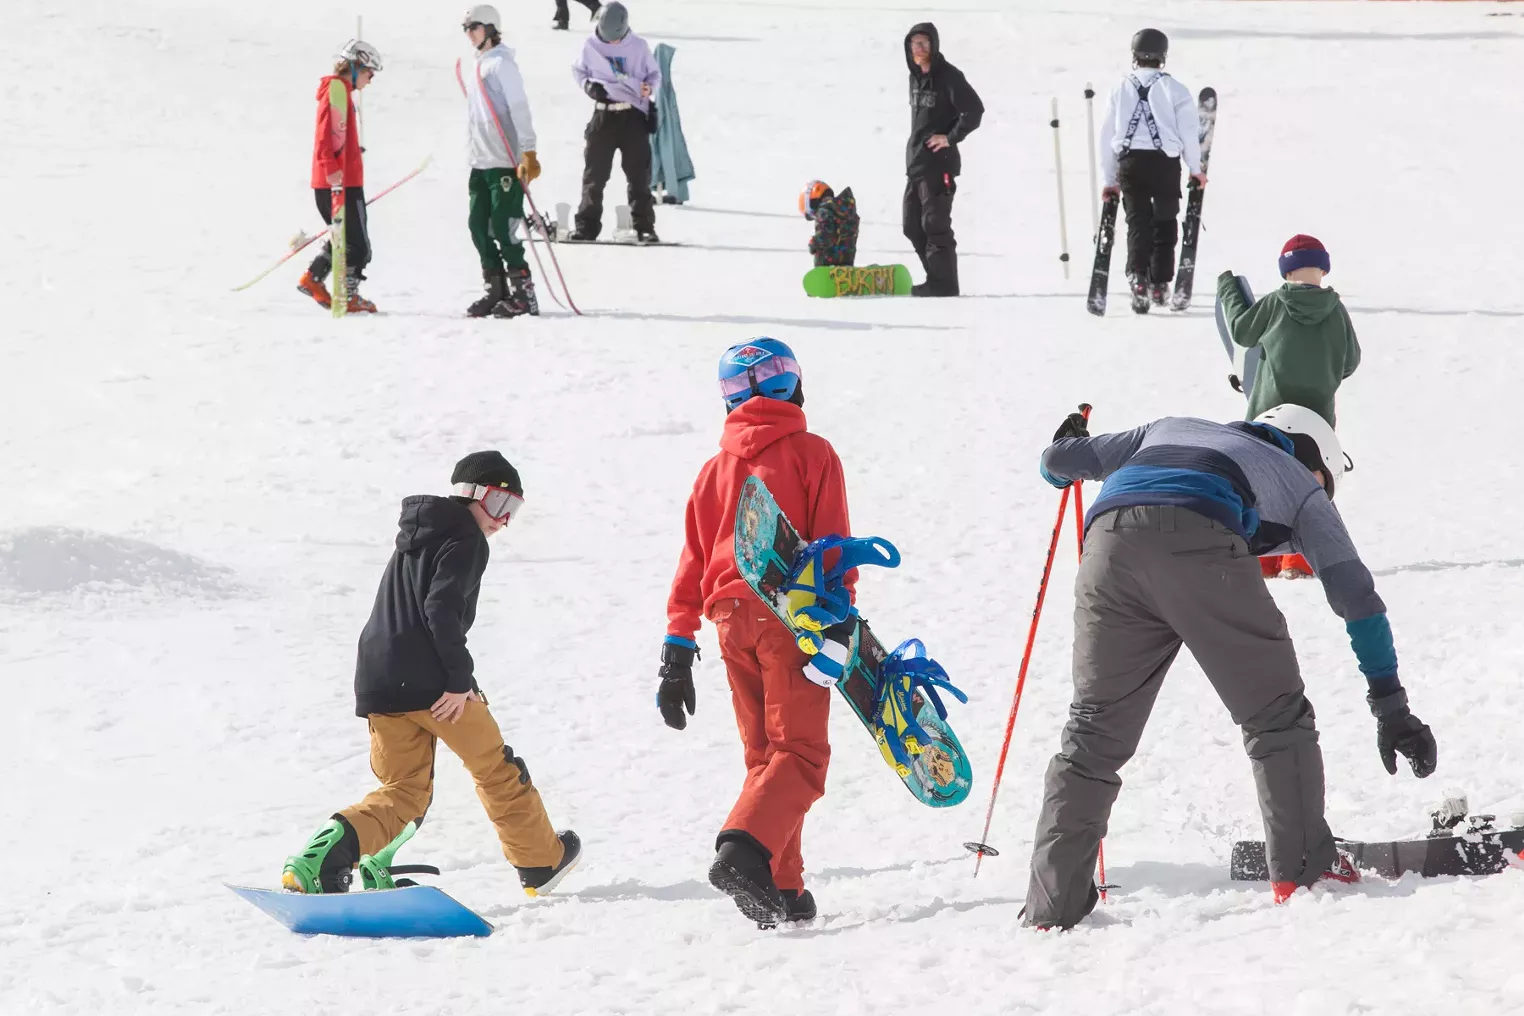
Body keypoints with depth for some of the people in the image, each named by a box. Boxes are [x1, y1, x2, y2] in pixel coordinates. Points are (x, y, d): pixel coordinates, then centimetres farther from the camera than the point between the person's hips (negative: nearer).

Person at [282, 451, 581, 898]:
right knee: (496, 768, 12)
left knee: (403, 793, 8)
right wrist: (460, 678, -17)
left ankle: (329, 849, -17)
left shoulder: (416, 536, 24)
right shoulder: (466, 540, -5)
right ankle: (542, 862, 25)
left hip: (378, 682, 8)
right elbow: (442, 608, -19)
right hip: (429, 681, -7)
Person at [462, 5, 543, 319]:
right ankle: (495, 290, 13)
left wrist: (528, 153, -23)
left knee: (503, 228, -9)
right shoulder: (480, 65, 18)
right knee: (479, 226, 6)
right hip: (481, 163, 9)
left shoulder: (501, 63, -9)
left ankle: (523, 294, -4)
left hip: (505, 162, -9)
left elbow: (519, 109, -16)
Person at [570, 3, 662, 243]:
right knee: (595, 173, 1)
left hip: (634, 115, -1)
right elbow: (578, 70, 14)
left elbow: (655, 73, 9)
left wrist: (650, 86, -13)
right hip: (603, 115, 1)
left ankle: (644, 227, 4)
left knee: (639, 174, -1)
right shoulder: (591, 46, 1)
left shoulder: (638, 47, -2)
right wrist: (588, 85, -6)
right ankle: (587, 225, 8)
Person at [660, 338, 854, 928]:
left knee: (765, 756, 12)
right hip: (789, 615, -5)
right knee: (801, 753, -9)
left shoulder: (716, 470, 17)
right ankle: (743, 851, -32)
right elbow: (832, 543, -5)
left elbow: (692, 561, 16)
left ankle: (779, 892, 5)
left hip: (731, 620, 5)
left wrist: (677, 652, 16)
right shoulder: (810, 453, 3)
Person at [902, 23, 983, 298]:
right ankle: (938, 279, 16)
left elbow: (974, 110, -17)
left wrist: (951, 138, -15)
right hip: (915, 162, 9)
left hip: (939, 163, -9)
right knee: (913, 226, 10)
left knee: (935, 224, -8)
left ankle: (943, 282, -4)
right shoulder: (916, 77, 14)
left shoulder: (948, 77, -11)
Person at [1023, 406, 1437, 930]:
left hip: (1110, 539, 3)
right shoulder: (1300, 483, 33)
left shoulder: (1169, 429, 41)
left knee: (1094, 733, 12)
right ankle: (1301, 867, 7)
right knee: (1277, 717, 13)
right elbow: (1356, 594, 28)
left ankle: (1053, 907, 7)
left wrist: (1064, 458, 66)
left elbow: (1058, 463, 41)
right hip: (1199, 542, -3)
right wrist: (1391, 705, 30)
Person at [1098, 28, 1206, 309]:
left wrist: (1109, 179, 17)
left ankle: (1137, 275, -18)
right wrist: (1196, 169, 13)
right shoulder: (1174, 89, -1)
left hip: (1130, 162, 1)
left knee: (1137, 223, 3)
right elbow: (1189, 131, -2)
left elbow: (1106, 135, 10)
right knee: (1165, 222, 13)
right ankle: (1159, 283, 12)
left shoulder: (1121, 89, 7)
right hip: (1165, 162, -1)